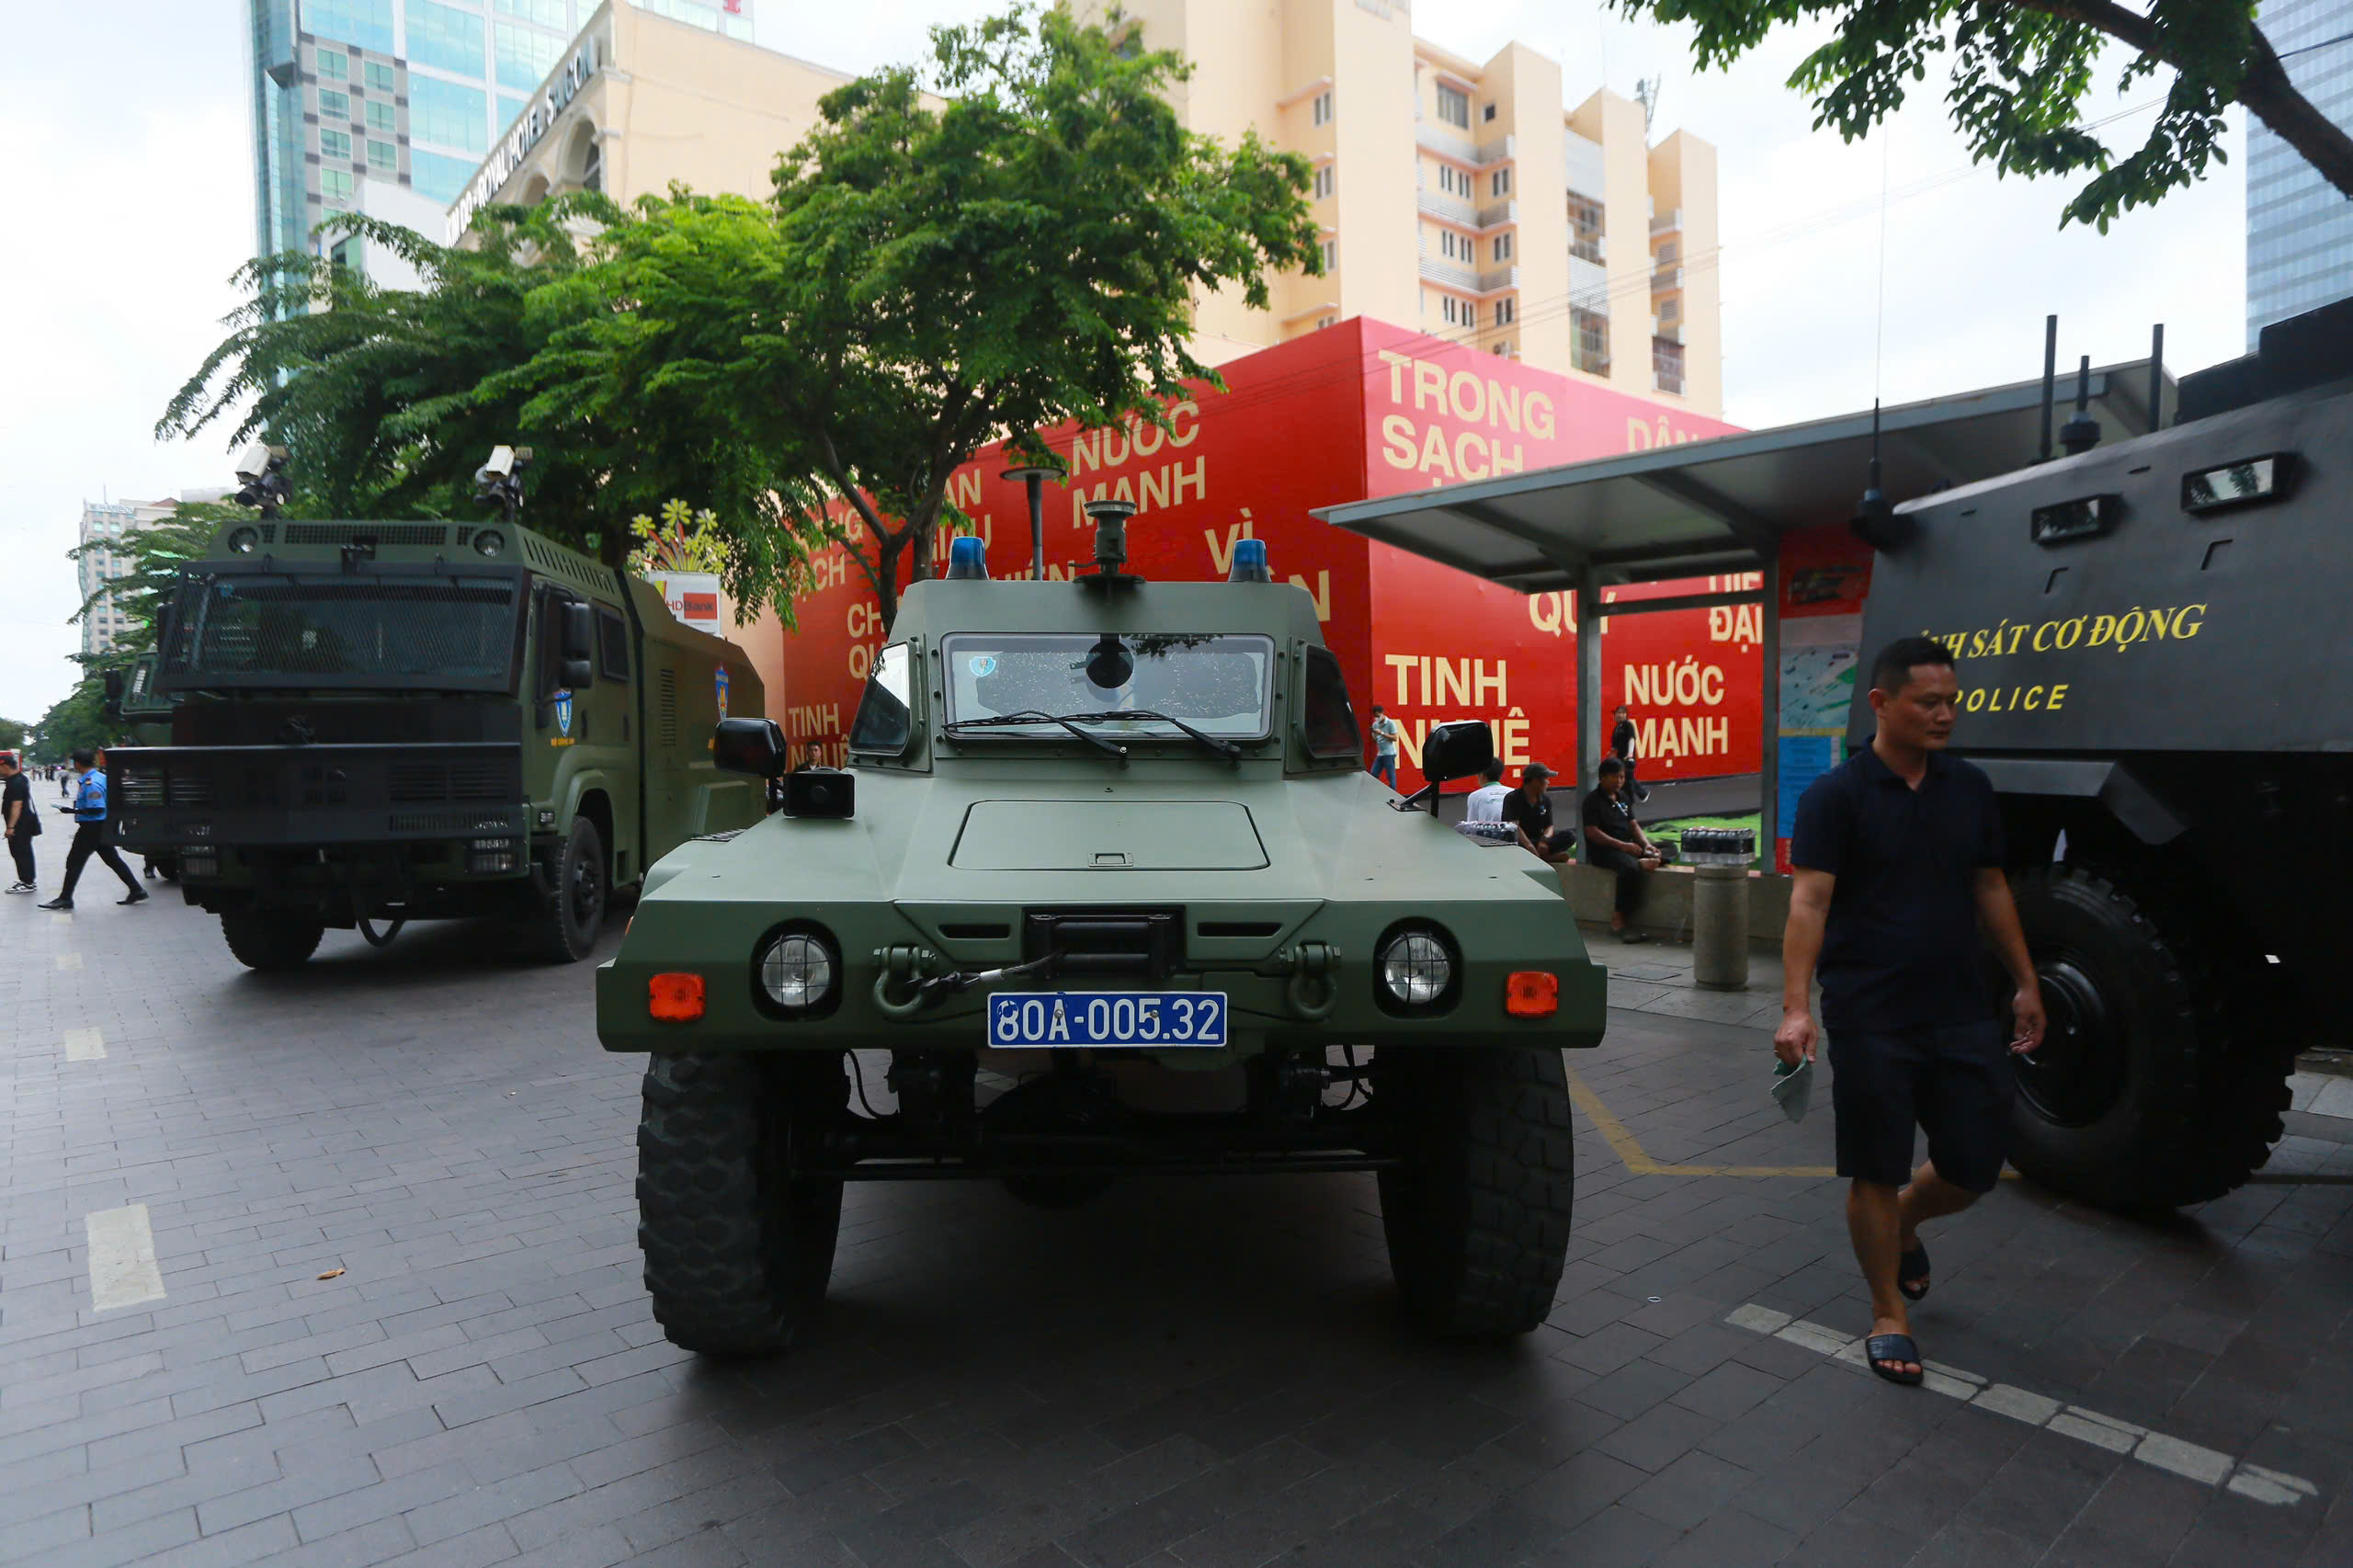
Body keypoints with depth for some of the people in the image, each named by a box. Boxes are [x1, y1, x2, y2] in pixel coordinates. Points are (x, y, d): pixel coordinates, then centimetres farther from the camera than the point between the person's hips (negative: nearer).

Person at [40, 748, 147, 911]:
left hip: (91, 828, -9)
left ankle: (65, 898, 6)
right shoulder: (102, 777, 9)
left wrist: (73, 811, -21)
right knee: (113, 860, 12)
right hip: (103, 827, 9)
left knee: (74, 861, -1)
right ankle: (137, 891, 11)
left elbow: (97, 809, -26)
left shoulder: (90, 783, -20)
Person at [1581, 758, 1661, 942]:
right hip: (1602, 850, -8)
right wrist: (1622, 845, -21)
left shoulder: (1623, 797, 20)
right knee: (1629, 867, -35)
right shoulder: (1592, 800, -4)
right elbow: (1592, 832, -14)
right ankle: (1620, 920, -26)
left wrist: (1647, 844, -3)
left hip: (1627, 847, 8)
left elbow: (1633, 825, 17)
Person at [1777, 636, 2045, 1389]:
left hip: (1962, 1012, 5)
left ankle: (1905, 1222, 41)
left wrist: (2026, 983, 15)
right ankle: (1888, 1313, 23)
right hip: (1871, 1018, -5)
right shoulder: (1836, 795, -9)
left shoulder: (1970, 788, 8)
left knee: (1976, 1165, 10)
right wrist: (1796, 1007, -24)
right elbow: (1809, 903, -16)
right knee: (1876, 1172, 4)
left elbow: (1991, 889, 16)